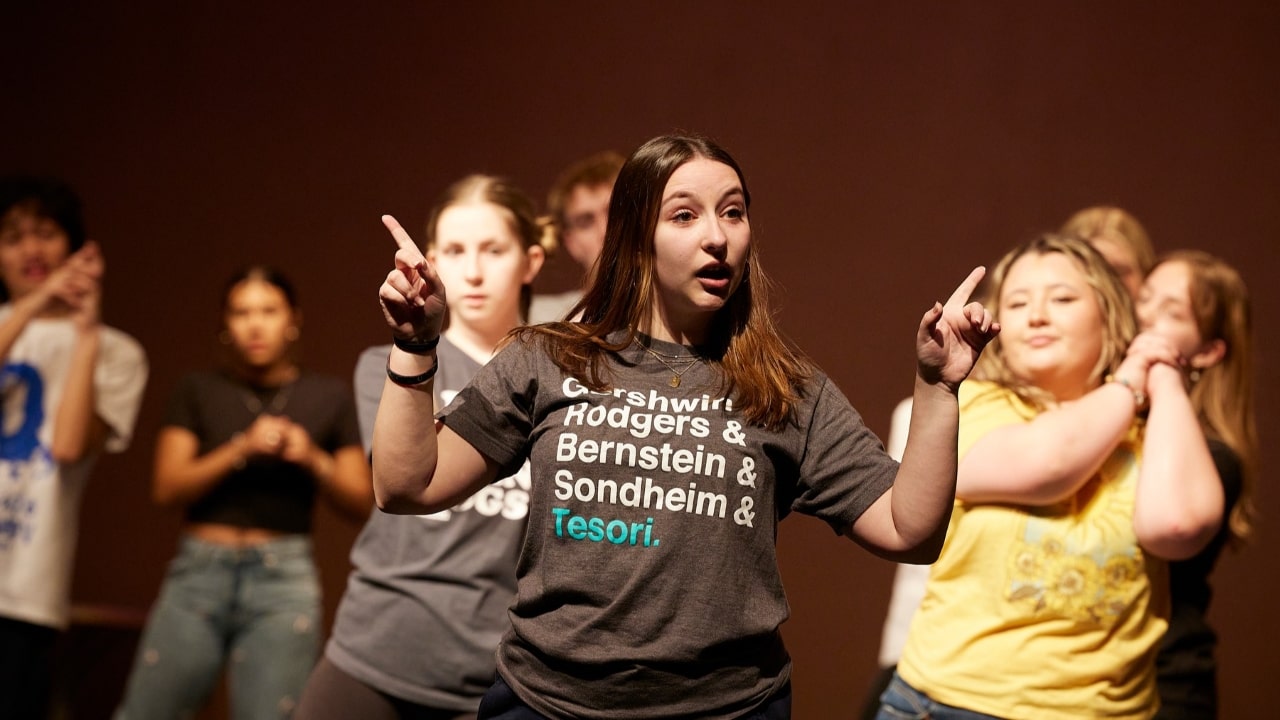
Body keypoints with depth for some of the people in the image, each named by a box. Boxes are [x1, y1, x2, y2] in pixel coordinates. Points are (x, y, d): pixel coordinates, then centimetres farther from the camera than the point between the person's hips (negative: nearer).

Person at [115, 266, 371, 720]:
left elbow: (360, 503, 8)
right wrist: (240, 449, -13)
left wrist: (314, 460, -10)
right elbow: (167, 487, 0)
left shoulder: (329, 397, 9)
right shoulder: (198, 391, 9)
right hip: (199, 568, 1)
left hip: (284, 578, -1)